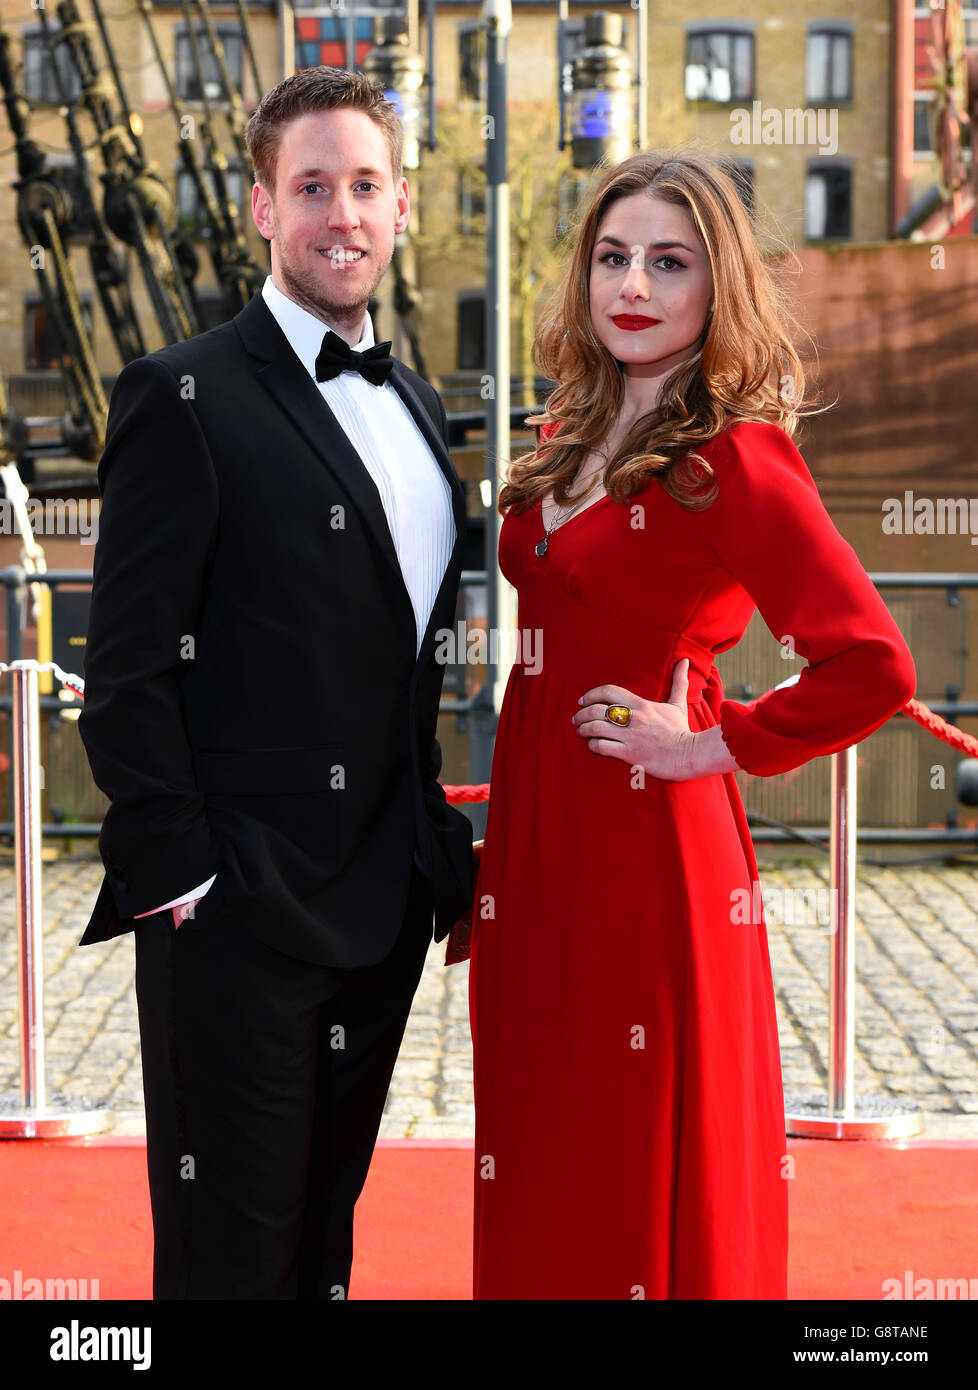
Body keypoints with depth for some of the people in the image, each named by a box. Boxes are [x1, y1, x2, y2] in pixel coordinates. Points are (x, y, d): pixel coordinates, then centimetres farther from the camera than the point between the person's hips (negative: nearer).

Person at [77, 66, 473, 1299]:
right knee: (233, 1248, 4)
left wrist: (438, 846, 12)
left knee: (325, 1223, 17)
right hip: (241, 911, -7)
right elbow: (127, 670, -12)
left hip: (385, 905, 7)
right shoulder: (186, 396, -9)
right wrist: (179, 875, -15)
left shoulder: (412, 402, 15)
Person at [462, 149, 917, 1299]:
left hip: (650, 849, -7)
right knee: (542, 1164, 16)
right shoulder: (572, 437, 10)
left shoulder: (735, 458, -13)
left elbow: (872, 665, -23)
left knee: (646, 1164, 4)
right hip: (536, 841, 7)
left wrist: (713, 747, -13)